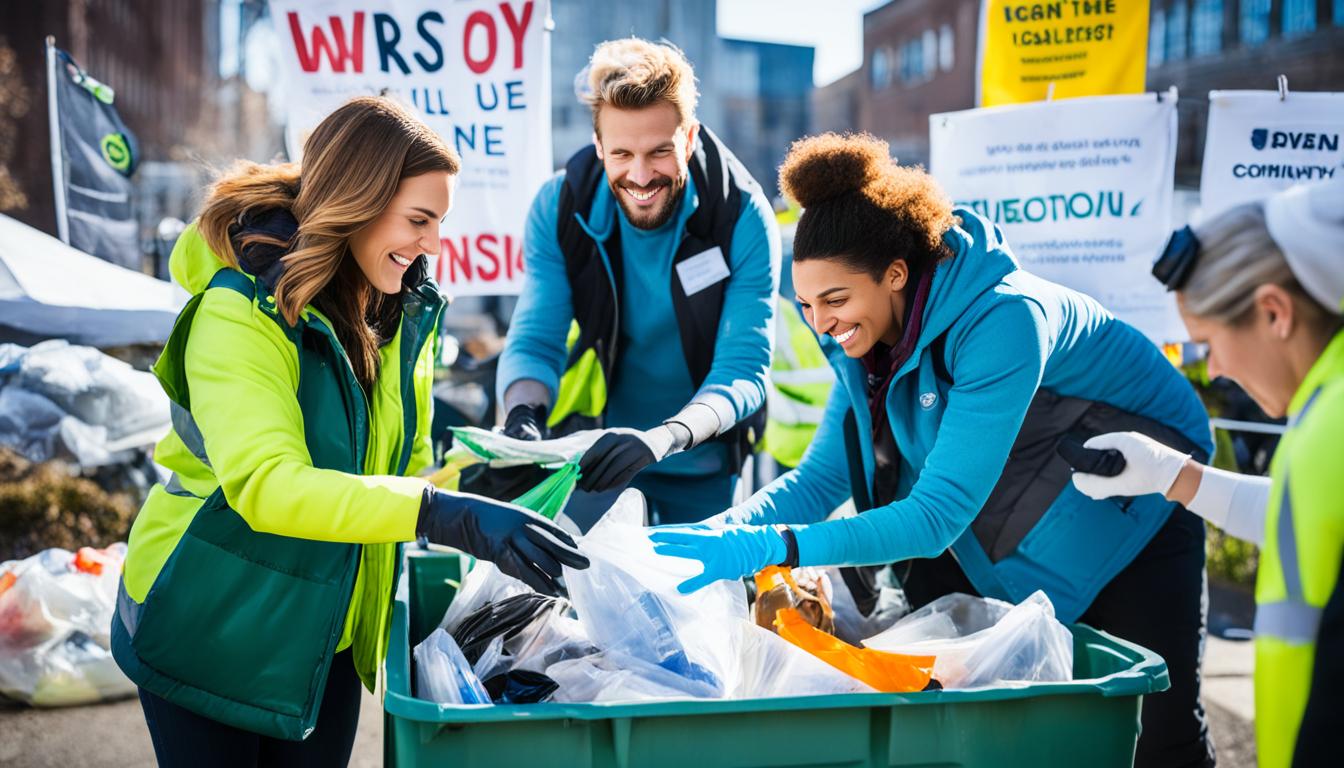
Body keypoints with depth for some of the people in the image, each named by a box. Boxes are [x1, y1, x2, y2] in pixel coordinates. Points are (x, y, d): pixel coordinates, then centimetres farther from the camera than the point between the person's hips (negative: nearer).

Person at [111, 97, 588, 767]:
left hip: (328, 636, 6)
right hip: (209, 635, -6)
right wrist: (442, 516, -46)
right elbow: (264, 484, -37)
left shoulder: (404, 312, -1)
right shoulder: (241, 311, -24)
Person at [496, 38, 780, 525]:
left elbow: (744, 369, -26)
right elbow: (535, 339, -14)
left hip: (703, 466, -1)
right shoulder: (560, 206, -14)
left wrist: (665, 437, -45)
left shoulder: (744, 218, -20)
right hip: (595, 449, 1)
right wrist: (524, 413, -37)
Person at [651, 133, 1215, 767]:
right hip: (989, 523, 6)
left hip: (1128, 518, -6)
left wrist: (768, 548, -47)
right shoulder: (873, 337, -12)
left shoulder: (1001, 321, -36)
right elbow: (820, 479, -10)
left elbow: (938, 513, -39)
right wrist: (717, 533, -30)